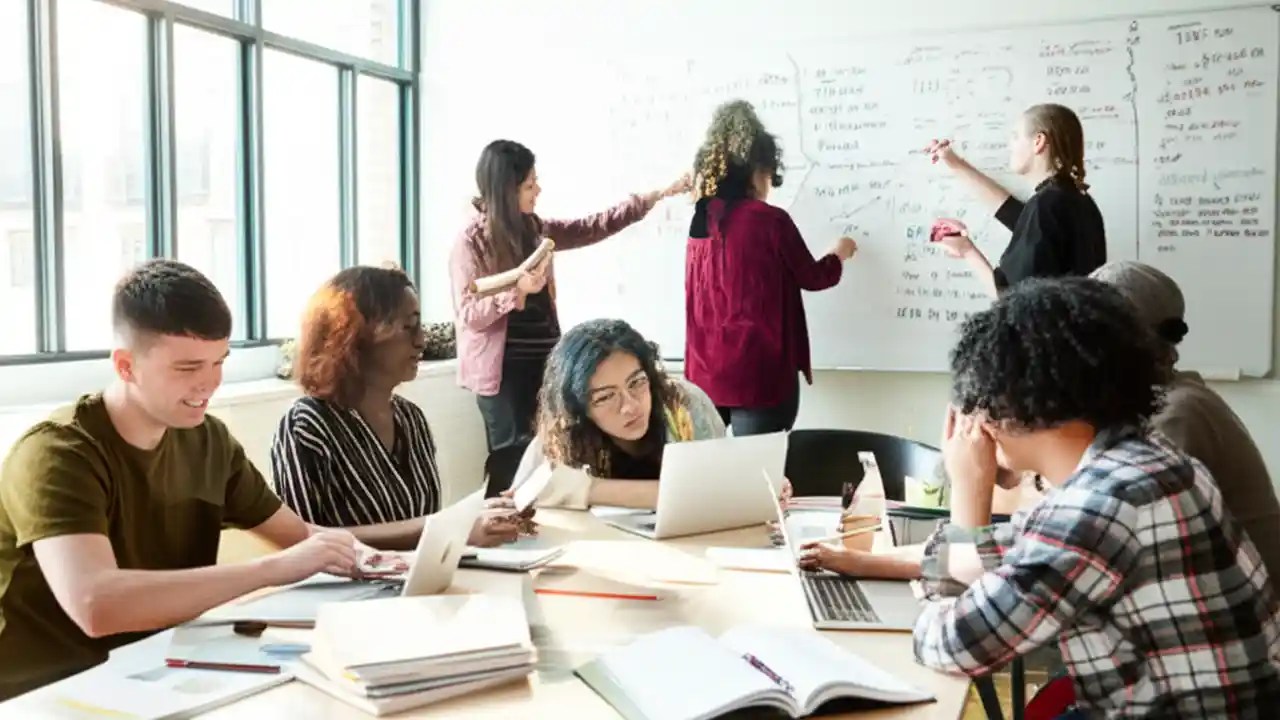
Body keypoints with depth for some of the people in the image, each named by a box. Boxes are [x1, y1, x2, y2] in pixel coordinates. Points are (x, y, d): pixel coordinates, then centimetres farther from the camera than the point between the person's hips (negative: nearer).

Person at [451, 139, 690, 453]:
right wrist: (517, 290, -28)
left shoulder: (534, 229, 8)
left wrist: (655, 197, 7)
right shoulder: (471, 243, -10)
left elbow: (592, 227, 10)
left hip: (542, 363, 6)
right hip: (503, 369, -6)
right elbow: (469, 314, -14)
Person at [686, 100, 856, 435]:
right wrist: (839, 254, 24)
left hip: (705, 373, 6)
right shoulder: (770, 220, -12)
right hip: (760, 373, -6)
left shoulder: (701, 220, 4)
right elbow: (813, 278, 2)